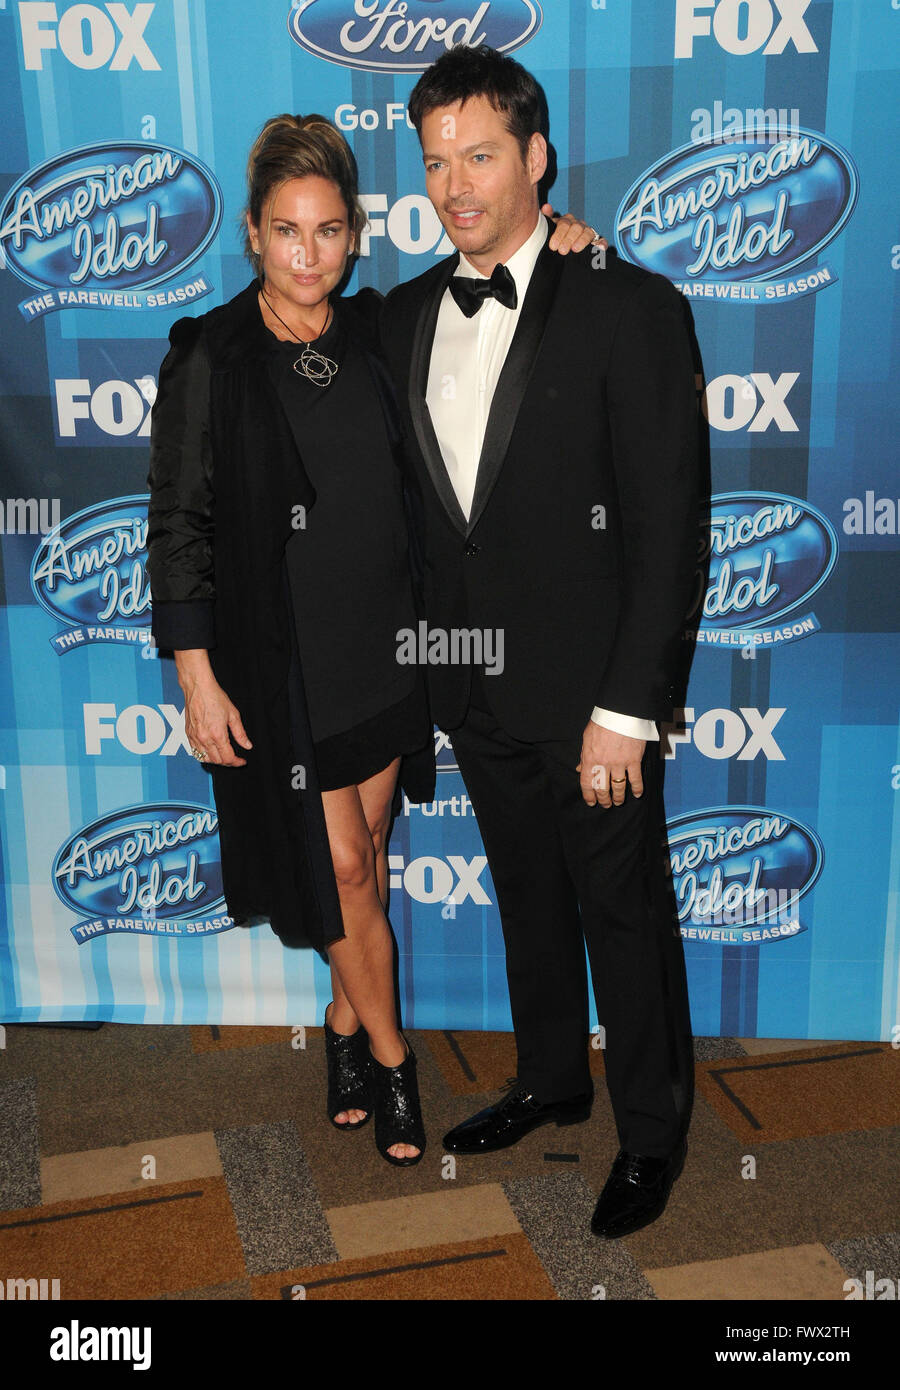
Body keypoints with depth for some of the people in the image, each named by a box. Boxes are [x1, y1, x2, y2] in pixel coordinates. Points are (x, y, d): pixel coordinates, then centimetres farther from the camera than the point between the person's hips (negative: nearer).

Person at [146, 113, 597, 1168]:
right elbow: (178, 523, -8)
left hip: (384, 646, 4)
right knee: (340, 864, 3)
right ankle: (388, 1055, 25)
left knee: (367, 850, 15)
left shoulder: (376, 333, 3)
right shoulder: (210, 357, -9)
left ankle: (346, 1020, 38)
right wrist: (196, 677, -11)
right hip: (281, 661, -4)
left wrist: (549, 250, 0)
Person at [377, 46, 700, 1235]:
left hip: (587, 689, -5)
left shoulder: (631, 309, -11)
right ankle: (553, 1081, 43)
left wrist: (626, 709, -17)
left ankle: (652, 1132, 31)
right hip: (473, 687, 6)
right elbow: (415, 499, 11)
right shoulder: (407, 315, 6)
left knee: (625, 913, 9)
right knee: (527, 897, 21)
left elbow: (667, 527, -14)